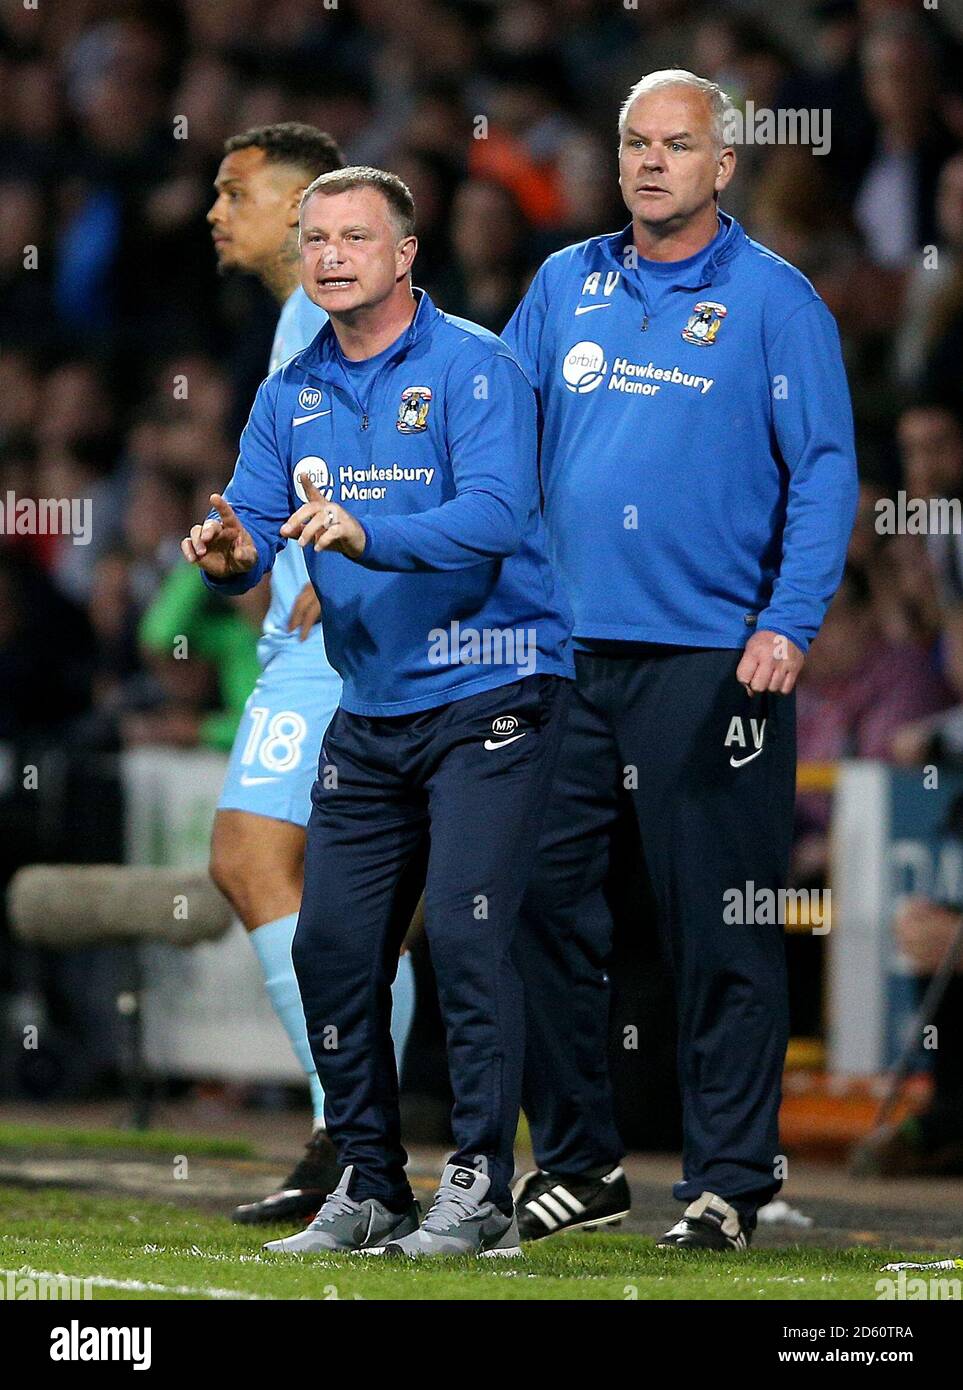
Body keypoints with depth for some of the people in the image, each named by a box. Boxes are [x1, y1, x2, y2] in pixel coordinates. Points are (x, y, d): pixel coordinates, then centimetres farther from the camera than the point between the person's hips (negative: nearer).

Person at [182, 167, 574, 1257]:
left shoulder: (473, 369, -10)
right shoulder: (291, 395, 9)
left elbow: (495, 514, -24)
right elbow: (252, 518, 3)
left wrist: (366, 534, -39)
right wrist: (229, 553, -22)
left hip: (488, 695, -7)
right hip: (370, 709, 7)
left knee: (465, 931, -14)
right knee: (331, 943, 4)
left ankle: (481, 1192, -8)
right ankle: (369, 1191, 14)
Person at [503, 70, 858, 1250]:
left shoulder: (774, 300, -1)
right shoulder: (565, 285, 12)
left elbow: (825, 471, -6)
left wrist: (790, 623, -17)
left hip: (711, 657, -5)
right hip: (562, 653, 5)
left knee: (719, 928, -1)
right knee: (541, 901, 6)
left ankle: (728, 1180, 6)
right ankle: (576, 1162, 18)